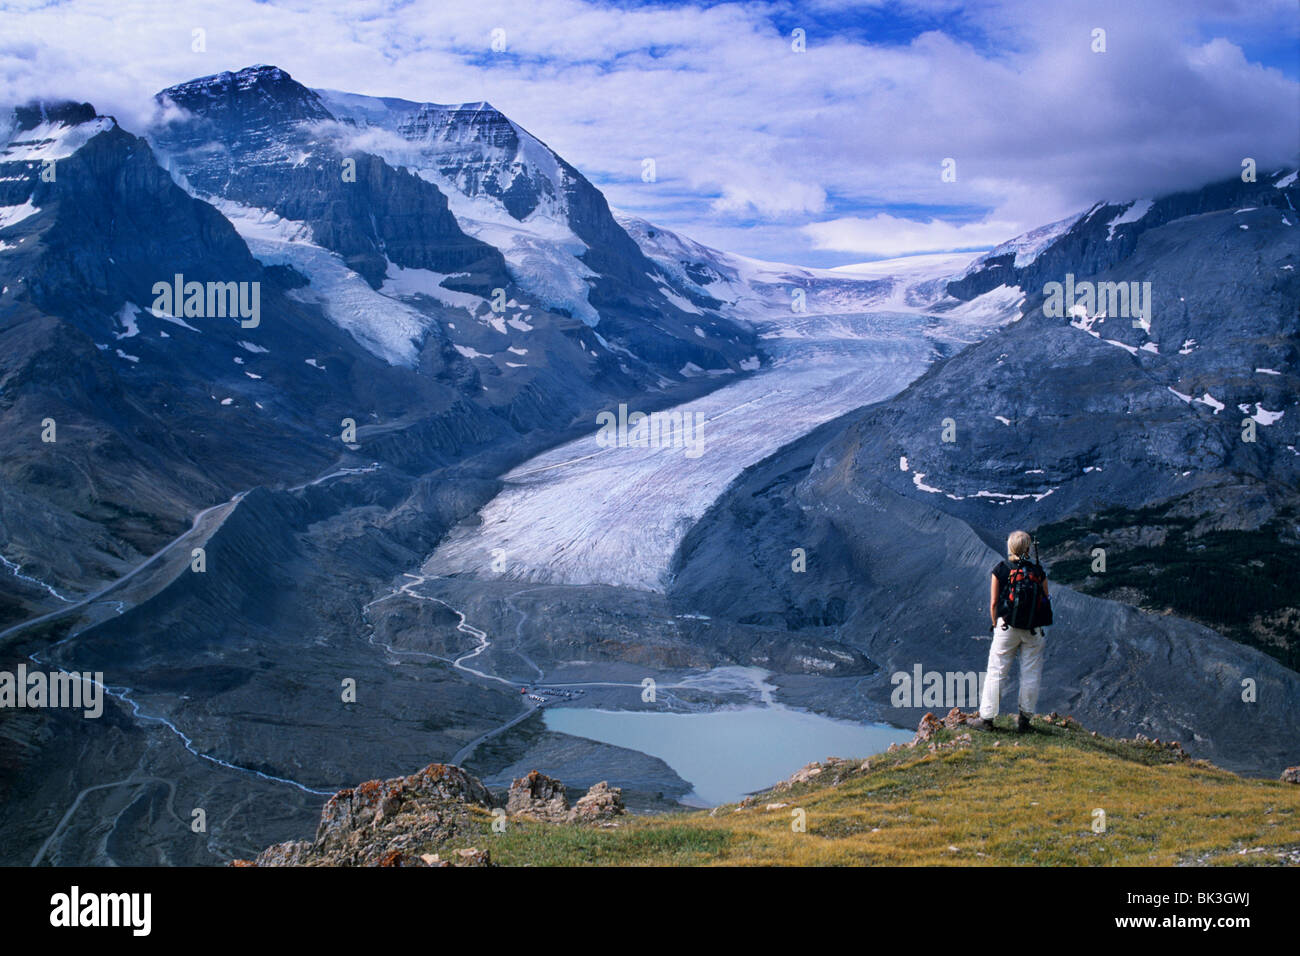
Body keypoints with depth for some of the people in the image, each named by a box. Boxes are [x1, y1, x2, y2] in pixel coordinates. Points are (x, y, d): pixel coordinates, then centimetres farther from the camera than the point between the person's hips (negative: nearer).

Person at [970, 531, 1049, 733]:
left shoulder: (1001, 569, -4)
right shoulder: (1038, 571, 0)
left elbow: (993, 604, -2)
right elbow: (1045, 601, 5)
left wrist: (996, 625, 11)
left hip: (1007, 626, -1)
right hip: (1033, 630, 2)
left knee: (996, 673, 5)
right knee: (1030, 675, 9)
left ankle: (986, 718, 8)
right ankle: (1024, 720, 13)